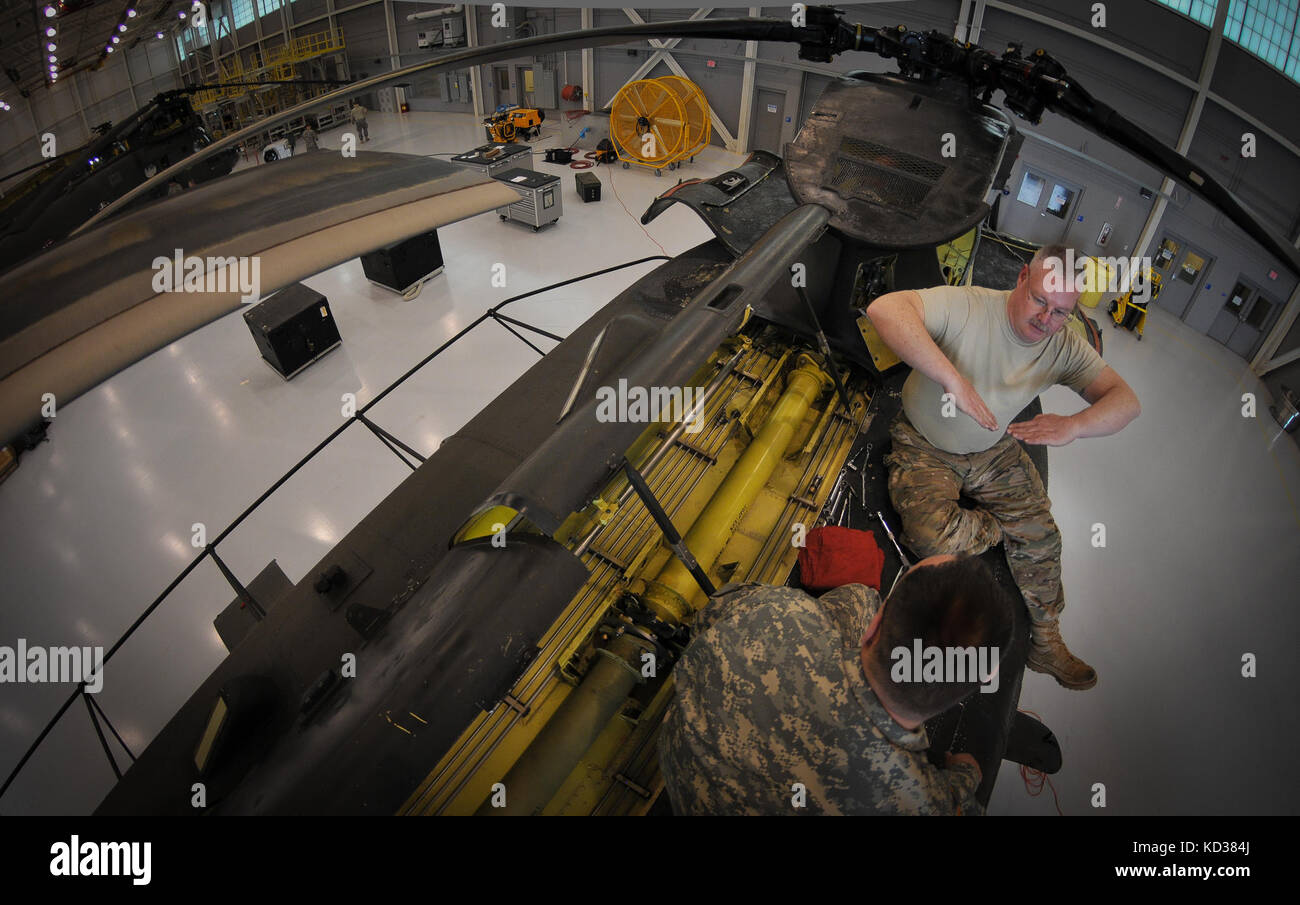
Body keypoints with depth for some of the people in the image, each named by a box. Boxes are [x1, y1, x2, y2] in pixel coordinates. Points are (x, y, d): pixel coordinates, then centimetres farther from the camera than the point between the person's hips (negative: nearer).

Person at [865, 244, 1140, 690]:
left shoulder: (1064, 348, -10)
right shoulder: (967, 306, -29)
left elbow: (1126, 400, -14)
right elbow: (883, 307, -44)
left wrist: (1075, 425, -40)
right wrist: (952, 378, -51)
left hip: (995, 451, 5)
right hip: (925, 448, -5)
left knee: (1042, 538, 2)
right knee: (934, 539, -27)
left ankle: (1046, 644, 25)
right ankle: (997, 529, 10)